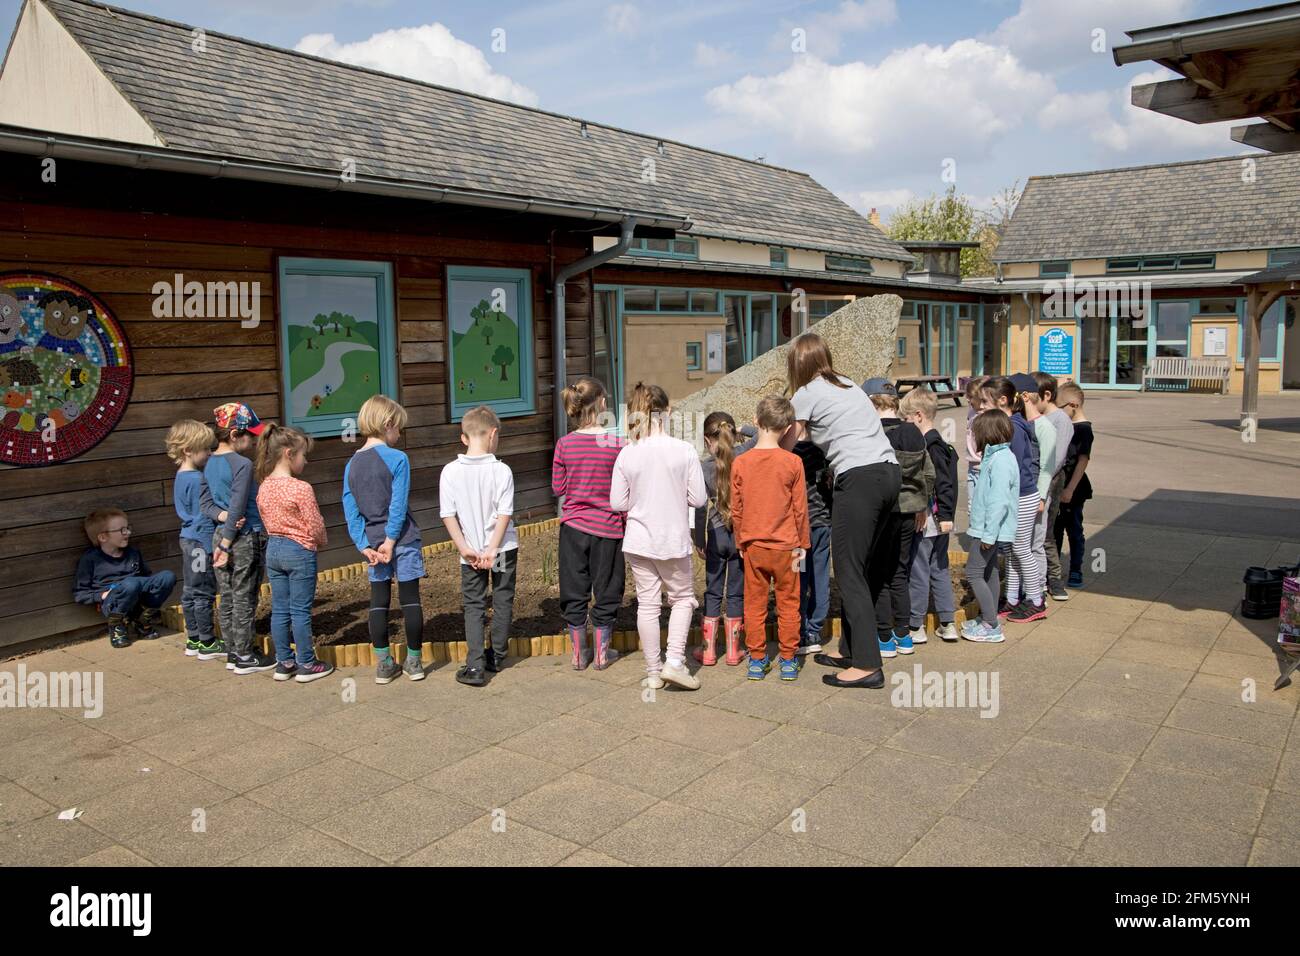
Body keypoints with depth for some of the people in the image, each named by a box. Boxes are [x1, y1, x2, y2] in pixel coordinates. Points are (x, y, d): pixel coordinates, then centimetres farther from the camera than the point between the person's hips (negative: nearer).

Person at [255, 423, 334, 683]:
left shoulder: (264, 486, 3)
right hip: (300, 550, -7)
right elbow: (315, 525, -14)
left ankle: (284, 663, 21)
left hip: (273, 549, 7)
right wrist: (322, 543, 5)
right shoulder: (301, 488, -18)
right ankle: (306, 665, 11)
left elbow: (266, 519, 12)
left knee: (279, 610, 12)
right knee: (301, 611, 2)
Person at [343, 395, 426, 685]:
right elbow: (398, 505, -17)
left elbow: (350, 511, 1)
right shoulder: (397, 458, -12)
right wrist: (391, 540, -12)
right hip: (402, 540, -4)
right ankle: (414, 661, 14)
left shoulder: (351, 465, 4)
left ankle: (384, 664, 16)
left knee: (379, 601, 11)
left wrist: (364, 546, -1)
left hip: (372, 542, 5)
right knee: (410, 599, 6)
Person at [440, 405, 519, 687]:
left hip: (471, 552, 1)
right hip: (503, 547, 0)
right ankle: (498, 655, 30)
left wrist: (464, 548, -5)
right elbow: (504, 514, -15)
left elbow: (448, 515, -9)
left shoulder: (450, 471, -9)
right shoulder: (501, 470, -13)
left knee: (473, 606, 9)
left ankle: (475, 666, -1)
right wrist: (492, 550, -12)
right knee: (502, 601, 16)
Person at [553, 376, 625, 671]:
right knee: (605, 591, 13)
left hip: (573, 526, 2)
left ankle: (579, 653, 23)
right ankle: (602, 653, 23)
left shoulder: (564, 444, -6)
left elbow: (558, 488, 2)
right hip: (607, 528, -2)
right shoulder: (616, 444, -12)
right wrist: (627, 526, 6)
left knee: (574, 591, 14)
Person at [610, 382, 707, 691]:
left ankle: (654, 671, 17)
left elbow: (617, 503, -3)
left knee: (647, 604, 10)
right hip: (674, 539, -2)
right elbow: (698, 498, -8)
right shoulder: (684, 451, -11)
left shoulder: (627, 454, -7)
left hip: (639, 539, 2)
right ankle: (674, 661, 4)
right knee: (683, 598, 16)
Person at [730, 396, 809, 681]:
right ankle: (788, 660, 15)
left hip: (752, 546, 1)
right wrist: (802, 543, 8)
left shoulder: (740, 463, -5)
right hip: (785, 545, -1)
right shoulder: (793, 462, -10)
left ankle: (757, 659, 16)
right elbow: (800, 508, -4)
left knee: (754, 604, 10)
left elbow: (736, 510, 1)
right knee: (788, 603, 9)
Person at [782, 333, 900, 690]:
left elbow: (786, 446, 9)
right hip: (890, 473, 8)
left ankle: (867, 665, -9)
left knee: (848, 570, -6)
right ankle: (851, 649, 21)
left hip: (860, 477, -8)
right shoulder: (847, 385, 24)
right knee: (862, 567, 14)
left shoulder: (805, 394, 2)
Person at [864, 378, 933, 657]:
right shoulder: (914, 433, 4)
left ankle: (885, 638, 10)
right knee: (900, 573, 16)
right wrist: (921, 506, 21)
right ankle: (903, 635, 22)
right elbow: (929, 473, 11)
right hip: (908, 512, 6)